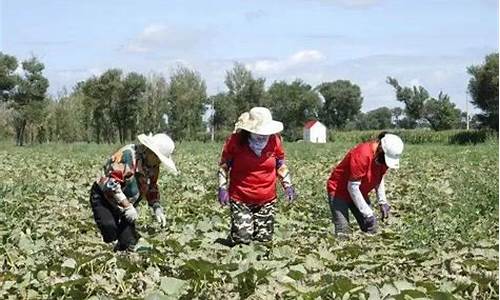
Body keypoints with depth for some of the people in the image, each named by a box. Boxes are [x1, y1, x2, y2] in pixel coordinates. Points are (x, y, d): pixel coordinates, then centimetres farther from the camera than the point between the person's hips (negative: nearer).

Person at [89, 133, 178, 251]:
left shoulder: (153, 165, 0)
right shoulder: (127, 155, -27)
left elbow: (152, 188, 14)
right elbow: (110, 182, -32)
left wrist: (157, 209, -2)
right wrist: (127, 206, -31)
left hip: (126, 205, 8)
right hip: (104, 198, -7)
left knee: (129, 244, -1)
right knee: (111, 235, -28)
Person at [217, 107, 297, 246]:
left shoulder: (274, 140, -2)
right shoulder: (235, 140, -10)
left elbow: (281, 165, 13)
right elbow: (224, 165, 1)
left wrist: (288, 185, 3)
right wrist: (222, 188, -8)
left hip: (267, 201, 3)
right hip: (240, 200, -3)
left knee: (264, 240, 4)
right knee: (242, 239, -9)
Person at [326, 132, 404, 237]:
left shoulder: (384, 157, -9)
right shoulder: (362, 155, -34)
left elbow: (379, 178, 10)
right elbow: (353, 187, -29)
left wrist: (382, 202, -3)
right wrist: (367, 213, -26)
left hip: (359, 193, 8)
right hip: (339, 191, -8)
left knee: (371, 228, 0)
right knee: (342, 232, -19)